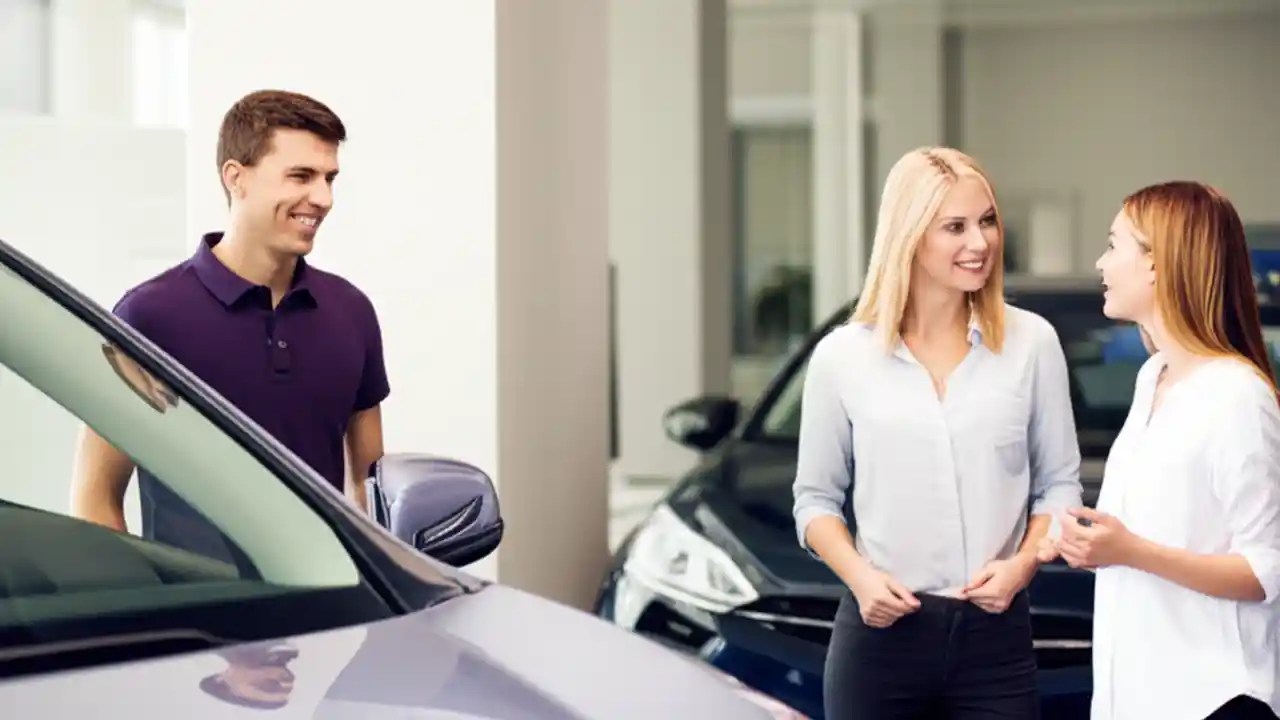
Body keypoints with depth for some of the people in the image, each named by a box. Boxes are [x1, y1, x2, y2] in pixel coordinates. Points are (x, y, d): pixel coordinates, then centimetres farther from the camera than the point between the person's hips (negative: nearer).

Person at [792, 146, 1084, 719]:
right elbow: (816, 498, 7)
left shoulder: (1032, 342, 2)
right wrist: (859, 576, -9)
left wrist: (1022, 563, -9)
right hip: (880, 633, 0)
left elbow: (1059, 483, 8)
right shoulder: (842, 356, 1)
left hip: (996, 634, 0)